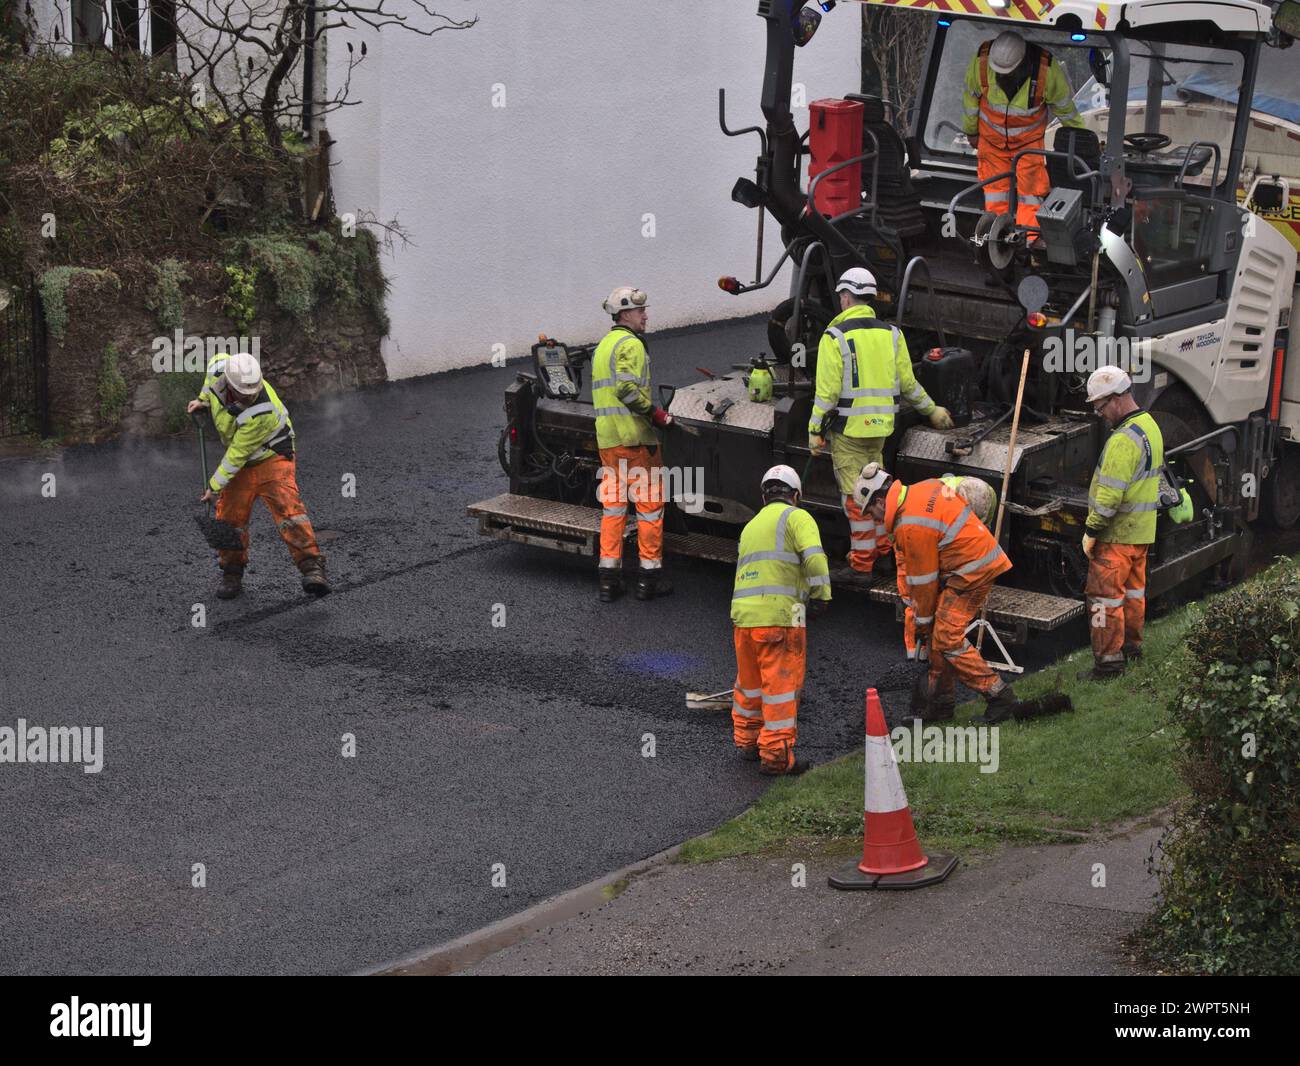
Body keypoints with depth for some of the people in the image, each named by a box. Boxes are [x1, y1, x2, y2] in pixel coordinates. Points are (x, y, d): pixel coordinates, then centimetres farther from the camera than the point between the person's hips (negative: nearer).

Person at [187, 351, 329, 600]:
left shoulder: (262, 412, -36)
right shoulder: (218, 369, -19)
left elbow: (237, 455, -27)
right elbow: (219, 358, 10)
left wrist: (215, 485, -18)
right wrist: (203, 399, 10)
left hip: (272, 456, -6)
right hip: (241, 465, 6)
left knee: (286, 506, -25)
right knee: (230, 516, 0)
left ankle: (312, 568, -29)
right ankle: (232, 574, 18)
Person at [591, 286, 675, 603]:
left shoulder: (602, 346, 20)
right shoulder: (631, 343, -10)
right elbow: (627, 387, -23)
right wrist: (656, 414, -14)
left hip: (606, 438, 9)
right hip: (634, 437, -9)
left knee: (612, 506, 10)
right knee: (650, 504, 1)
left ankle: (608, 578, 9)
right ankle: (649, 576, 5)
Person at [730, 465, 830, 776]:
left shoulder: (750, 526, 25)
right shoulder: (797, 517, 4)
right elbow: (814, 558, -13)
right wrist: (821, 597, -2)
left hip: (742, 612, 7)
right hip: (780, 614, -7)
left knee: (749, 681, 21)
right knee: (782, 685, -1)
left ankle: (747, 740, 35)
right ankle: (776, 755, 1)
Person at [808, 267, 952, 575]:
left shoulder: (835, 337, -10)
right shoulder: (891, 334, 5)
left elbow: (827, 390, -13)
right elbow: (907, 383, 10)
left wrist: (814, 429, -5)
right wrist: (932, 410, 24)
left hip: (848, 428, -5)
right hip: (881, 427, 5)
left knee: (855, 494, 1)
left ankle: (862, 558, 6)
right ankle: (881, 546, 28)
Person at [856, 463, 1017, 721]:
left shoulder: (911, 526, -20)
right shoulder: (924, 488, 7)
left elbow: (922, 580, -12)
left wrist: (923, 621, 2)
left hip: (972, 571, -10)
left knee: (946, 638, -12)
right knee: (939, 634, 12)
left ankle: (998, 695, -7)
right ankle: (940, 704, 18)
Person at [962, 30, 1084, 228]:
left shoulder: (1047, 70, -28)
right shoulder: (980, 61, -26)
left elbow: (1064, 105, -7)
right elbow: (971, 98, -3)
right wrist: (971, 131, 11)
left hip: (1030, 139, -1)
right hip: (992, 136, 1)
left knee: (1030, 190, -4)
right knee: (995, 189, 4)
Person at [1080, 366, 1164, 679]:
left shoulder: (1123, 440, -24)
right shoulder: (1150, 427, 10)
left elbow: (1110, 495, -27)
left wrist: (1091, 531, -17)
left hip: (1117, 535, -10)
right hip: (1142, 530, 10)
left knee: (1106, 596, -4)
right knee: (1133, 589, 21)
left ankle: (1108, 661, 0)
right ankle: (1132, 645, 34)